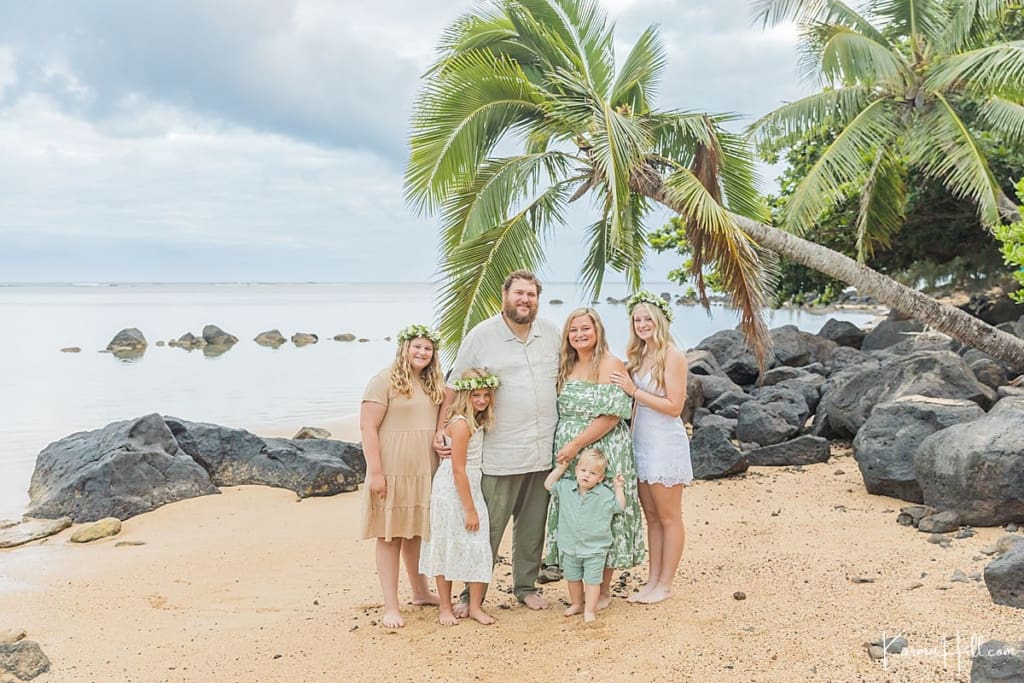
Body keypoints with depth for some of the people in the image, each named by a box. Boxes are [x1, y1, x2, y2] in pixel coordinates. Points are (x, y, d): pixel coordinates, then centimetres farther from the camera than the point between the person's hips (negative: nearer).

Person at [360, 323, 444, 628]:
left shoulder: (433, 385, 14)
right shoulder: (385, 380, -8)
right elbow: (367, 427, -12)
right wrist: (375, 472, -17)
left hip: (425, 471, 6)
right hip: (393, 471, -6)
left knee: (416, 533, 16)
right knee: (390, 536, -1)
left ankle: (420, 591, 30)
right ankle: (391, 606, 3)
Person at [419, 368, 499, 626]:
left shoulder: (477, 422, 7)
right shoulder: (461, 424, -20)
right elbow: (458, 470, -20)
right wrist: (470, 509, -18)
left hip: (470, 489, 8)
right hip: (452, 493, -8)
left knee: (478, 547, 6)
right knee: (448, 548, 4)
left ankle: (475, 606, 15)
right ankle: (445, 607, 16)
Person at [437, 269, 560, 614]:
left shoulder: (551, 333, 8)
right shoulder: (481, 336, -5)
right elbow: (455, 386, -1)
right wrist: (441, 428, -9)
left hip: (543, 450, 4)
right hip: (500, 453, -4)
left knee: (533, 526, 14)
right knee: (487, 528, 1)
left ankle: (526, 586, 29)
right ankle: (471, 594, 13)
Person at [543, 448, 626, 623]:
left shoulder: (605, 494, -8)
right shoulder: (565, 487, -2)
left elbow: (619, 507, -3)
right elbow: (548, 485, 7)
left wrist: (618, 488, -12)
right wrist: (560, 468, 0)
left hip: (595, 548, -3)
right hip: (570, 547, 3)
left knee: (592, 580, -2)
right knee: (573, 578, 17)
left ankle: (589, 610, 6)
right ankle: (577, 603, 36)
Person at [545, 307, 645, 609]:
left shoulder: (610, 364, -8)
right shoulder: (567, 367, 15)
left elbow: (611, 415, -16)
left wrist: (577, 444, -19)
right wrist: (564, 446, 7)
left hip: (603, 452, -7)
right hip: (570, 456, 7)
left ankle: (604, 590, 10)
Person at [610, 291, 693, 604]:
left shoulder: (672, 355, -12)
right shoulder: (639, 354, 10)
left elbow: (674, 406, -16)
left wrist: (633, 390, -17)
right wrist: (626, 387, -3)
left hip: (665, 443, -7)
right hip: (641, 441, 8)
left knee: (668, 517, 4)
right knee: (651, 516, 13)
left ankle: (665, 584, 12)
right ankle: (652, 580, 21)